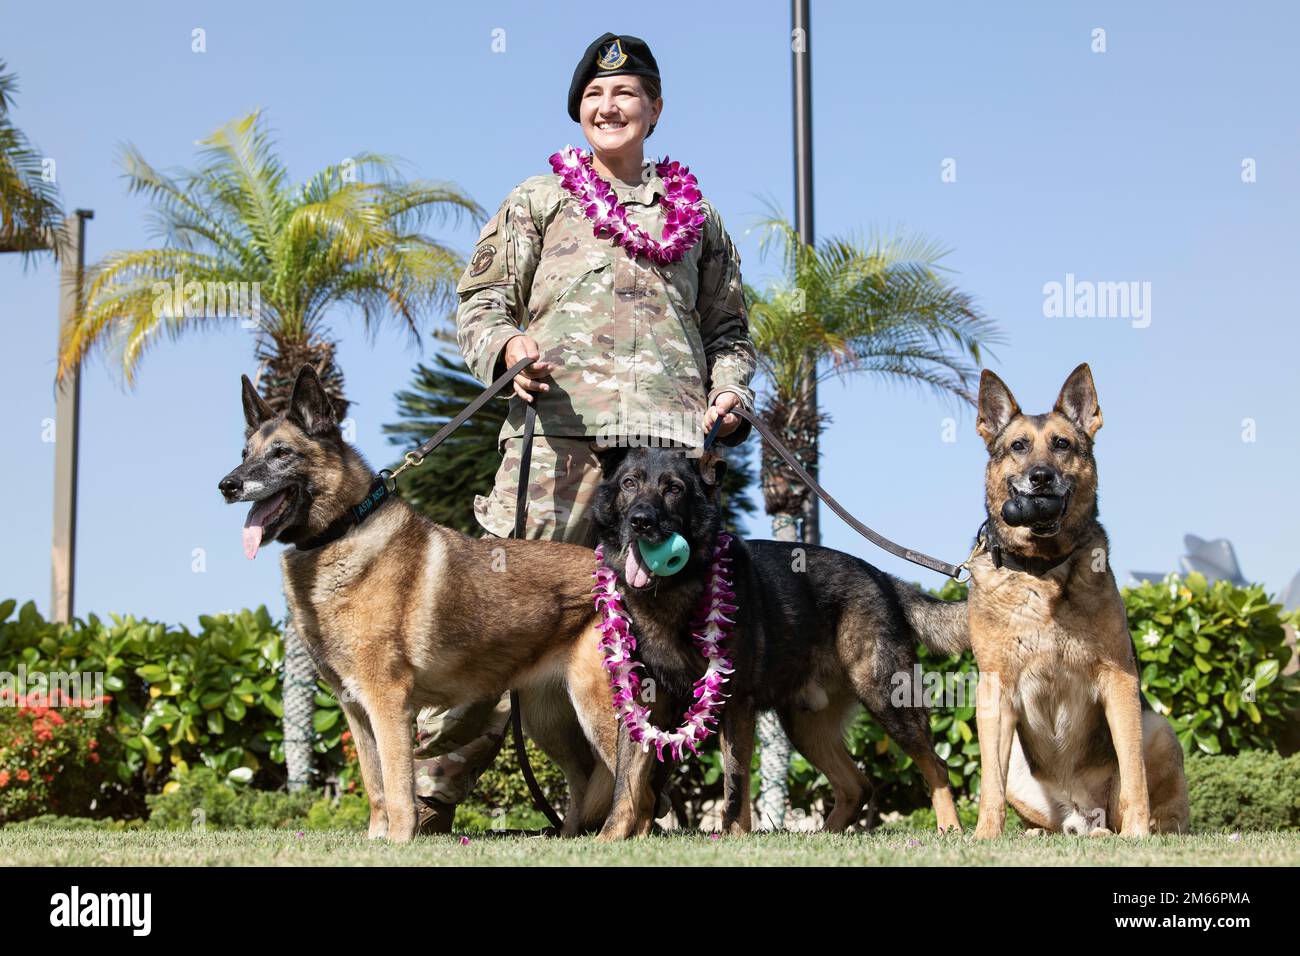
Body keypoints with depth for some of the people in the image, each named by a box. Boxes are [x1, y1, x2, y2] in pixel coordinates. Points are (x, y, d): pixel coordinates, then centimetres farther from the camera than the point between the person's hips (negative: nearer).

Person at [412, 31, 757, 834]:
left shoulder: (698, 218, 25)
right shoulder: (538, 200, 18)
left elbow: (728, 326, 28)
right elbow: (481, 301, 13)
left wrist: (731, 393, 8)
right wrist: (506, 347, -9)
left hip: (669, 440, 3)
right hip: (558, 431, -2)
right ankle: (430, 792, -3)